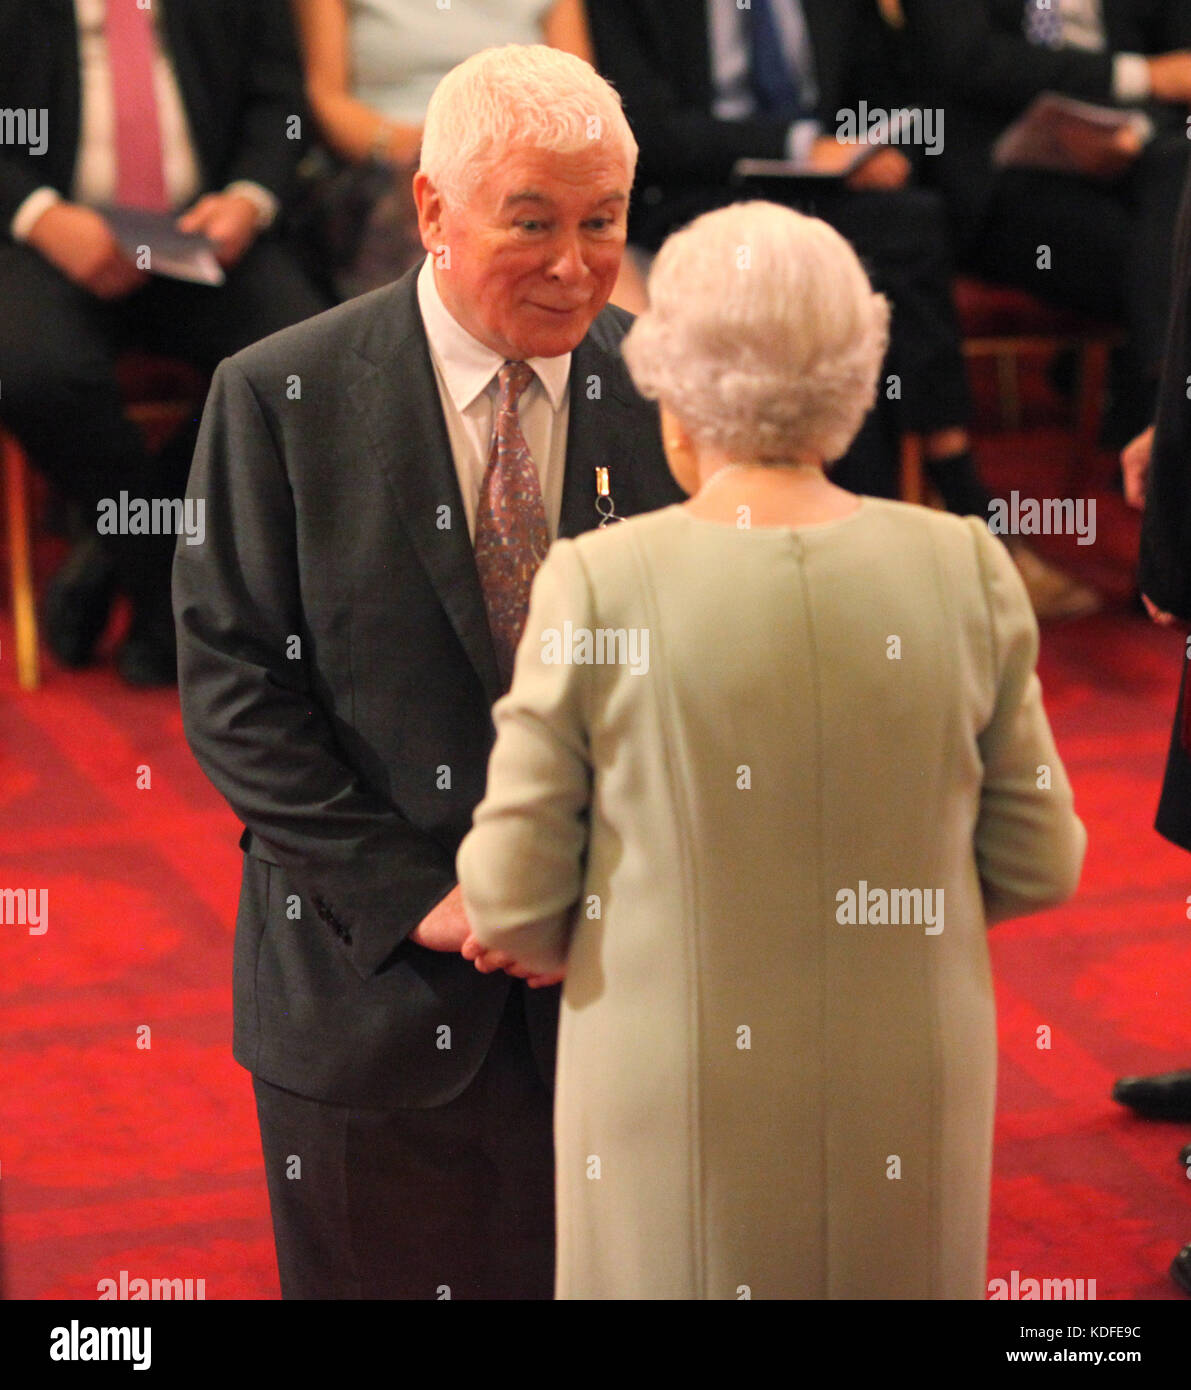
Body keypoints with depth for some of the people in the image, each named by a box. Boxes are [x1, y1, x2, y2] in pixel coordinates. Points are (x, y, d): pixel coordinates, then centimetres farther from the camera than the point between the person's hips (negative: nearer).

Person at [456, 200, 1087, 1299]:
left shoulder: (601, 582, -15)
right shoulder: (965, 569, -9)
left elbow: (512, 894, -10)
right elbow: (1036, 862, -1)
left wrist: (550, 937, 13)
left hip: (677, 1102, -2)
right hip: (906, 1114, 2)